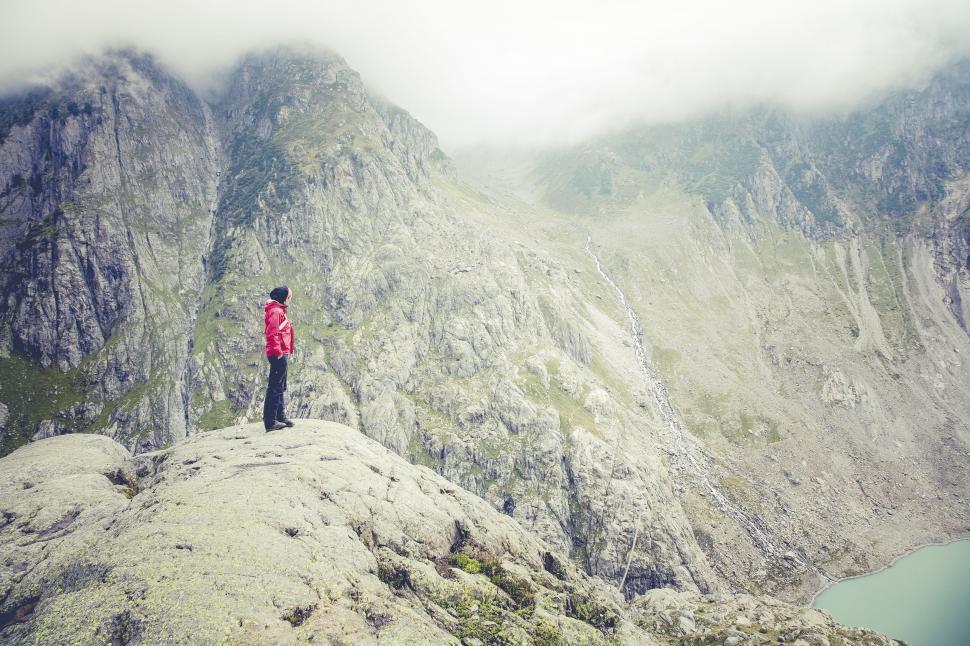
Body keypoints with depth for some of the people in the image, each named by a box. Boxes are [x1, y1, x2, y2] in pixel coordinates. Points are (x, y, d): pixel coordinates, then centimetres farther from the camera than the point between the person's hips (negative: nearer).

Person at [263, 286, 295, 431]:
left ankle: (280, 416, 28)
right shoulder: (276, 311, -13)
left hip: (282, 354, 11)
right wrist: (278, 351, -23)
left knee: (280, 387, 18)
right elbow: (272, 333, -21)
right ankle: (270, 421, -7)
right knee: (275, 388, -9)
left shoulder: (280, 310, 19)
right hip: (279, 354, -11)